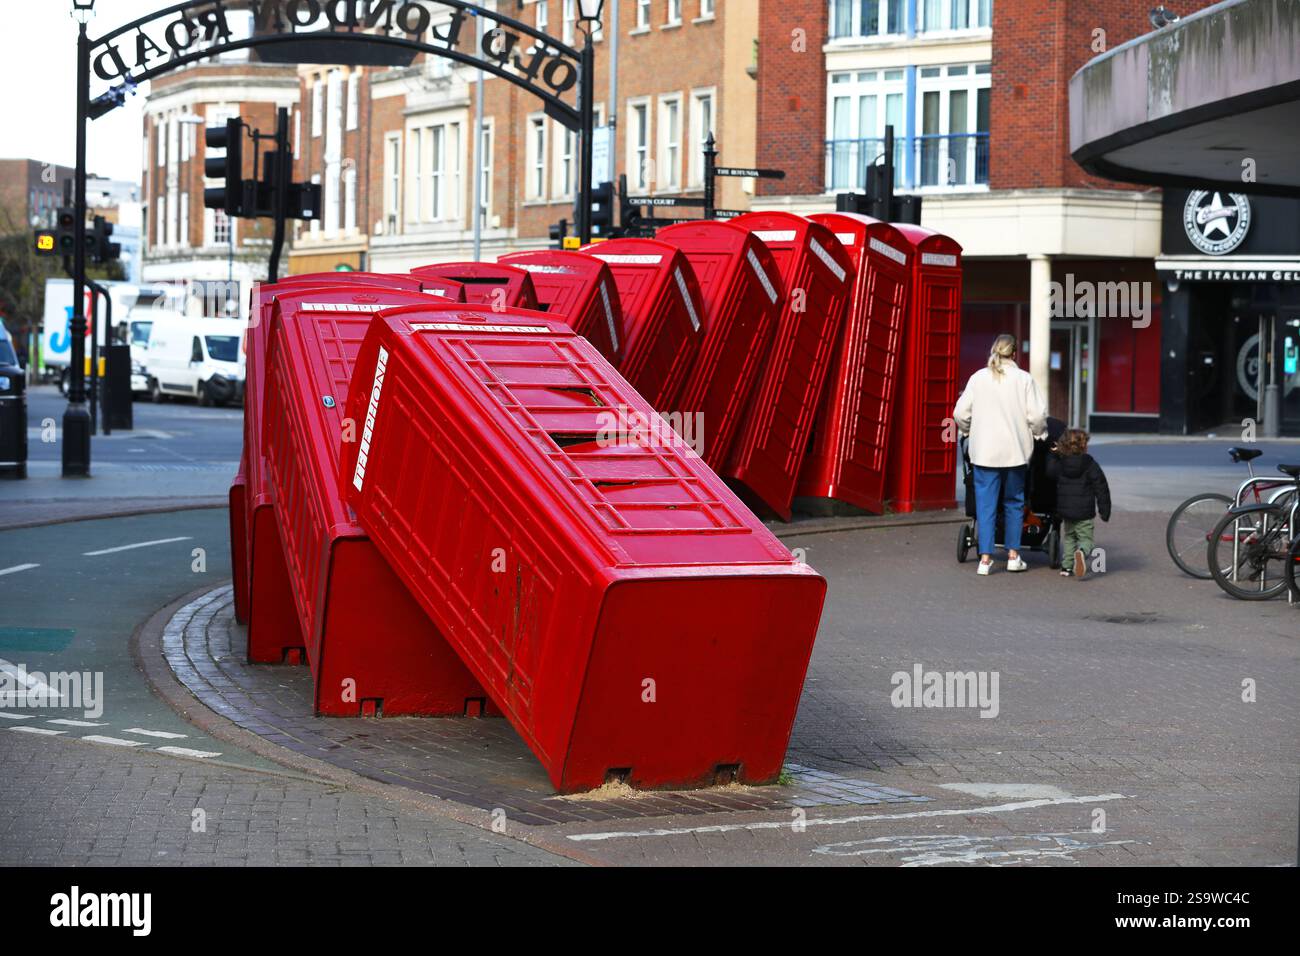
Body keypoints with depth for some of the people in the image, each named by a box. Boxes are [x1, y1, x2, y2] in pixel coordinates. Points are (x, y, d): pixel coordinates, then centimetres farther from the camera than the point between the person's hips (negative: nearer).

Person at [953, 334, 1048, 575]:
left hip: (984, 451, 0)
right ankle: (1013, 555, 15)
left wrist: (967, 431, 21)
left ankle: (985, 557, -2)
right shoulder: (1024, 379, -3)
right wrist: (1037, 433, 13)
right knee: (1014, 502, 13)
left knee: (986, 503, 3)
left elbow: (961, 413, 2)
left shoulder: (978, 378, 1)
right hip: (1015, 451, 0)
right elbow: (1037, 415, -7)